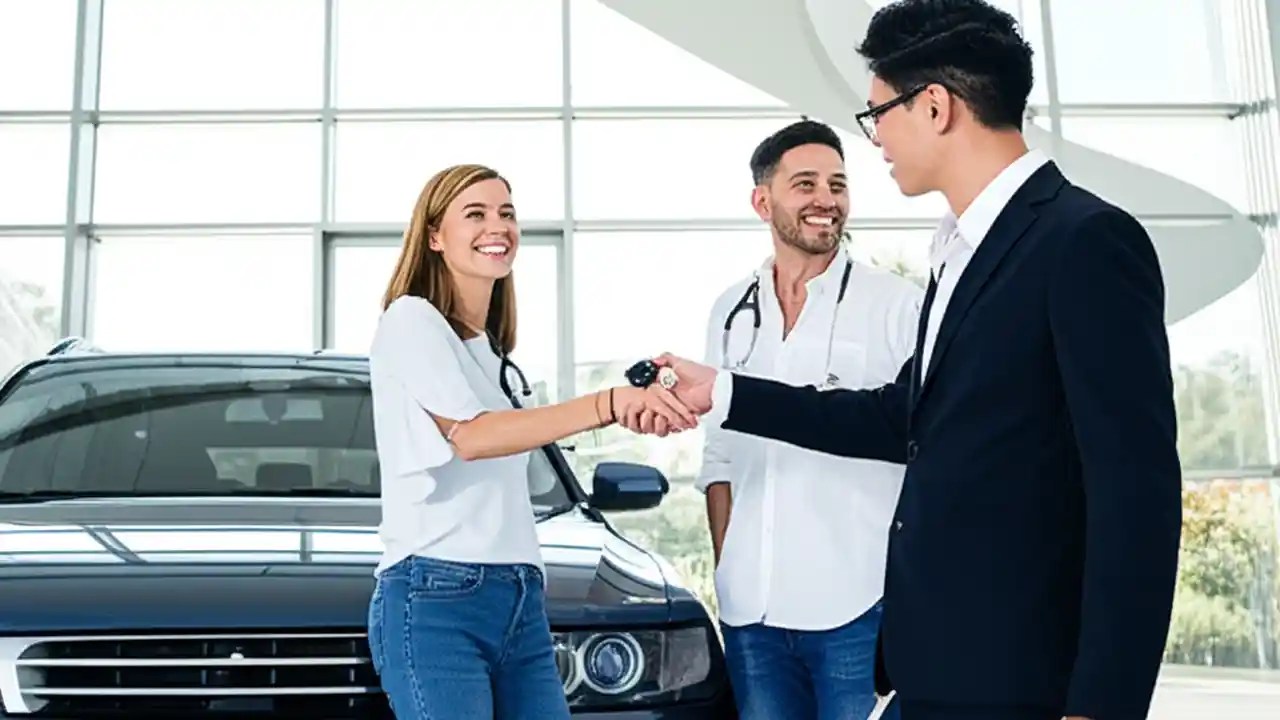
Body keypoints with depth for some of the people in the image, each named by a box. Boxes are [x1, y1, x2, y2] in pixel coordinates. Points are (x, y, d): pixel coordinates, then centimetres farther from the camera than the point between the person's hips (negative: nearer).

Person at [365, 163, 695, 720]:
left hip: (521, 600, 8)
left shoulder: (491, 348, 21)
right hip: (436, 597, -7)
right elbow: (470, 436, -19)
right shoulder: (411, 319, -4)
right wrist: (609, 403, -28)